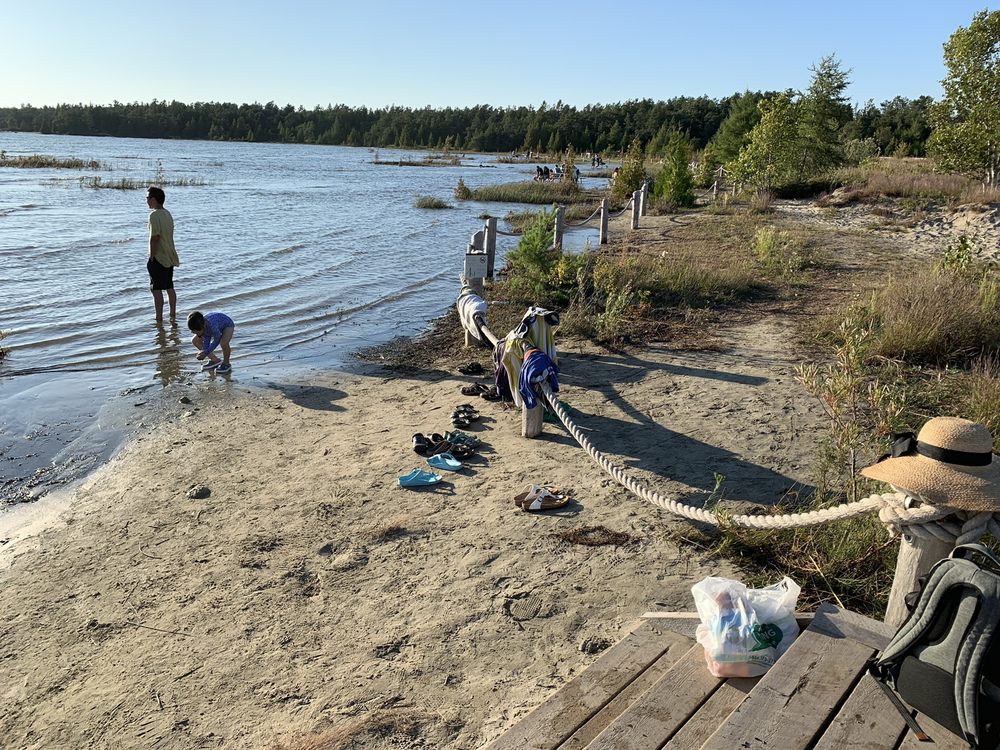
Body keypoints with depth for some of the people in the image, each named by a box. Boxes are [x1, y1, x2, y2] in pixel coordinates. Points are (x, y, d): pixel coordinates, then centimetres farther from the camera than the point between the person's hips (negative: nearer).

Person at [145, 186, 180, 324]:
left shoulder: (154, 215, -16)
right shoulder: (168, 214, 10)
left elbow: (155, 237, -21)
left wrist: (151, 257, -15)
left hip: (159, 258, -9)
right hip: (170, 256, 9)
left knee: (156, 289, -4)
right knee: (169, 287, 15)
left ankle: (159, 320, -2)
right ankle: (173, 317, 22)